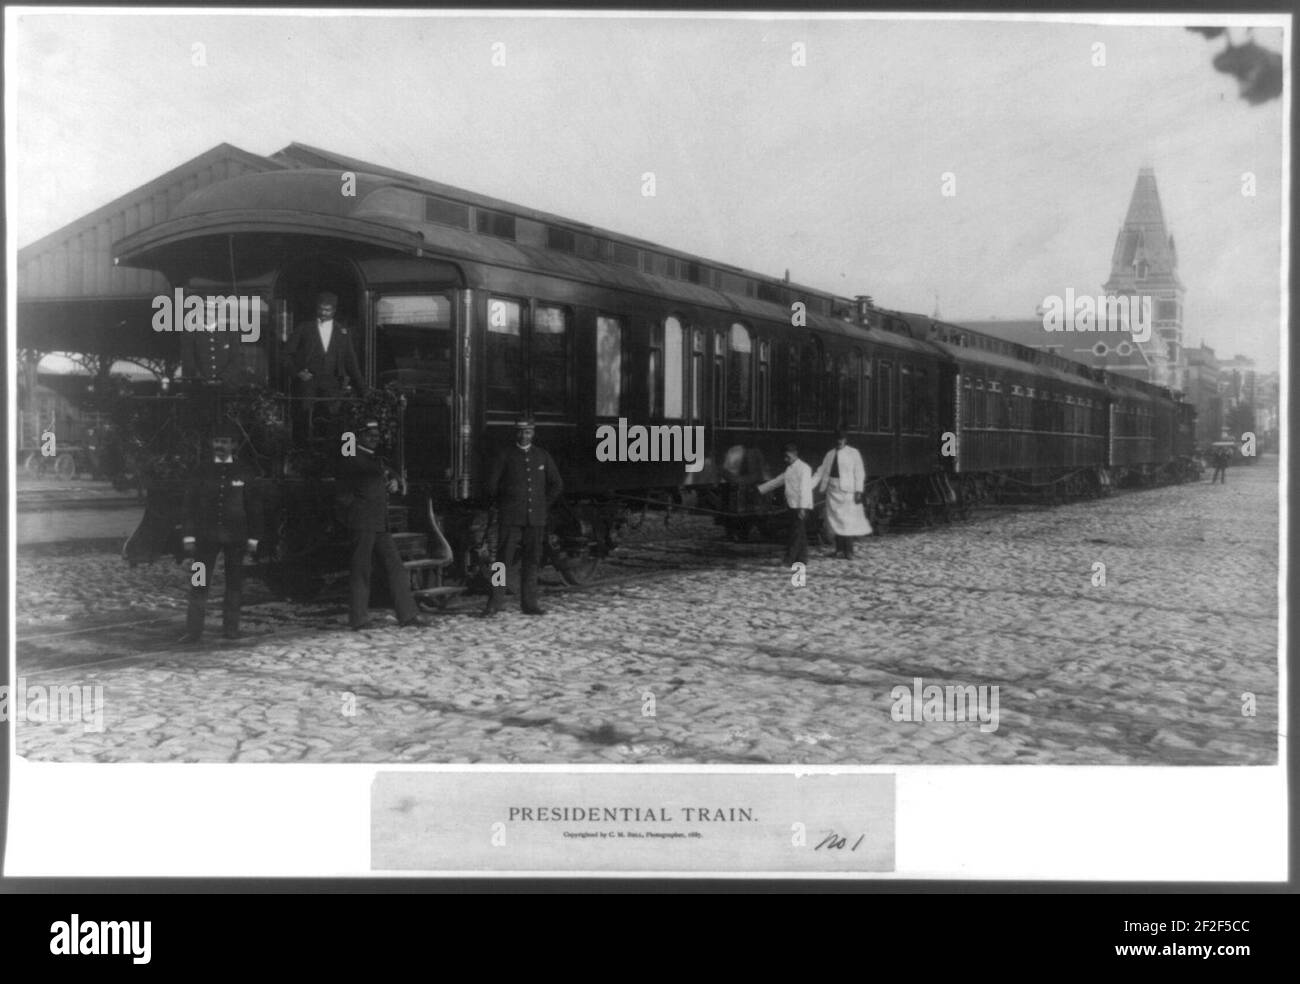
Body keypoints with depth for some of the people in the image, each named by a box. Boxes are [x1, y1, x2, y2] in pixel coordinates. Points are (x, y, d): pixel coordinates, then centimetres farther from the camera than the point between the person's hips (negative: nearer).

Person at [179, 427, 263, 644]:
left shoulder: (244, 473, 3)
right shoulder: (203, 471, 5)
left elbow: (254, 507, 5)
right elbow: (191, 504, 5)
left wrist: (252, 538, 1)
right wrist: (189, 535, 0)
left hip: (235, 536, 0)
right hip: (206, 535, 0)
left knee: (234, 583, 5)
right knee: (198, 583, -3)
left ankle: (230, 627, 14)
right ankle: (193, 630, -2)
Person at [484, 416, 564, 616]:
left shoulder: (542, 456, 9)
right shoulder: (505, 456, 0)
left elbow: (557, 484, 15)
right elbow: (491, 485, 2)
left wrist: (543, 506, 10)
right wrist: (504, 505, 5)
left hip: (535, 519, 3)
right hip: (510, 519, -3)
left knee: (532, 562, 4)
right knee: (503, 559, -6)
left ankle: (529, 603, 9)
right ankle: (496, 601, -1)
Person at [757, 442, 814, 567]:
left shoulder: (803, 468, -11)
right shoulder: (789, 469, 17)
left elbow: (804, 488, -19)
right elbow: (777, 481, 27)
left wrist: (802, 508, -26)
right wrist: (760, 489, 28)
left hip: (800, 506, -9)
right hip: (793, 505, 9)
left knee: (797, 532, -10)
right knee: (799, 533, 10)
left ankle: (789, 560, -13)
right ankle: (801, 559, 13)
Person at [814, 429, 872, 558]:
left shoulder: (853, 453, 1)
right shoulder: (830, 454, 12)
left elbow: (859, 473, -3)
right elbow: (822, 471, 14)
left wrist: (858, 491, -10)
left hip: (848, 492, -4)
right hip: (833, 491, 4)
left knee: (848, 521, -6)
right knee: (835, 520, 3)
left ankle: (848, 551, -2)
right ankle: (840, 549, 10)